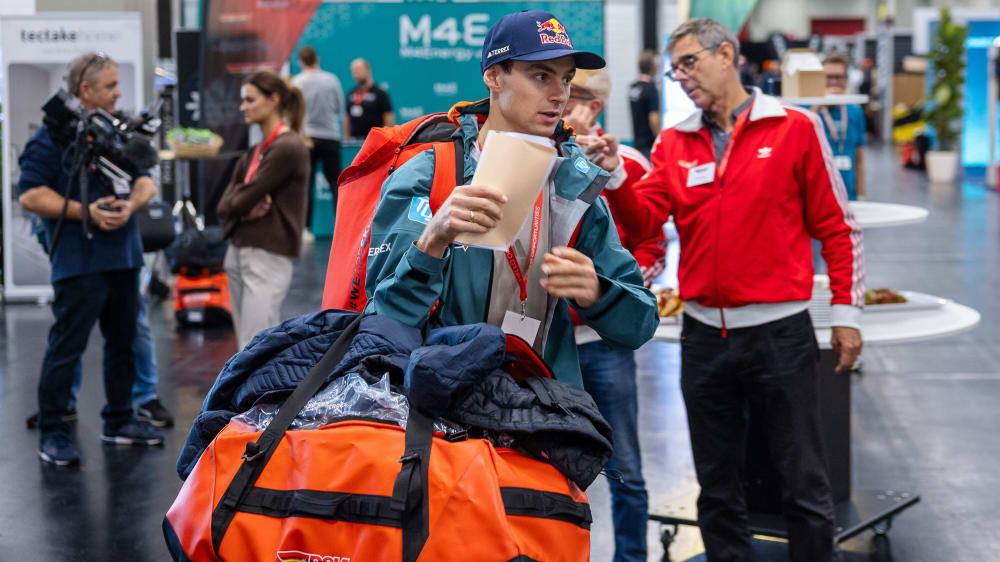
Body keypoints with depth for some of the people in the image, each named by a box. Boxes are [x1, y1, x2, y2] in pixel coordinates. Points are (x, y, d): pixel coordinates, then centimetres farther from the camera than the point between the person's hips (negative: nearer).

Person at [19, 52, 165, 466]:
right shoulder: (54, 134, -9)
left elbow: (146, 180, 12)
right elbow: (31, 195, -13)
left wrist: (131, 204, -10)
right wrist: (86, 211, -19)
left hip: (123, 255, 7)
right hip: (78, 259, -7)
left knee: (123, 340, 15)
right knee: (66, 346, -4)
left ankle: (119, 421, 28)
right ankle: (52, 433, 4)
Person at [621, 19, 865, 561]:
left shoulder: (795, 128, -1)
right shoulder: (673, 144, 8)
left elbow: (836, 227, 1)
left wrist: (846, 314, -1)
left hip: (780, 331, -4)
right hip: (704, 333, 4)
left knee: (803, 482, 3)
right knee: (717, 486, 12)